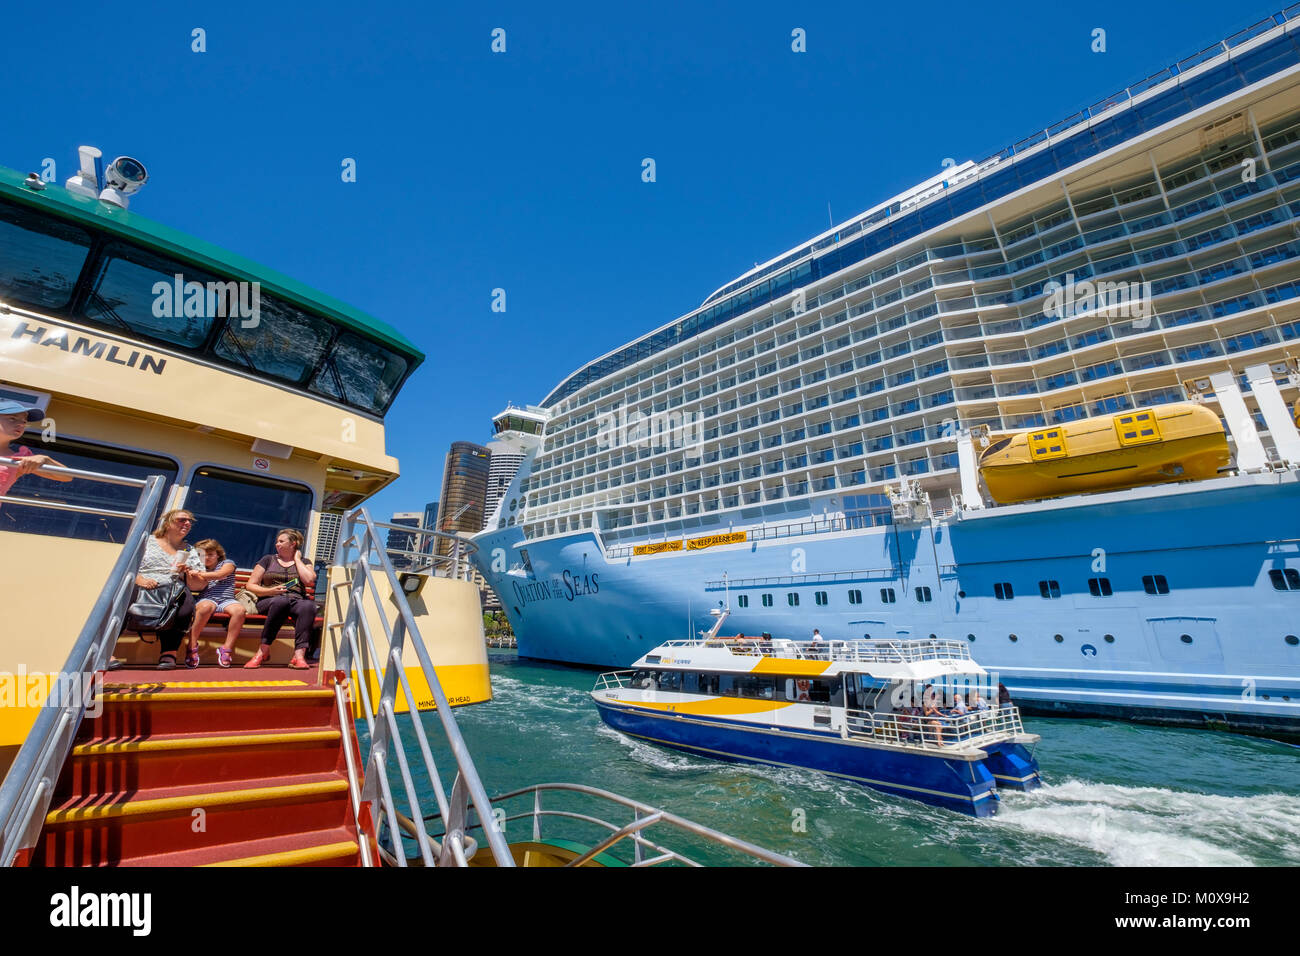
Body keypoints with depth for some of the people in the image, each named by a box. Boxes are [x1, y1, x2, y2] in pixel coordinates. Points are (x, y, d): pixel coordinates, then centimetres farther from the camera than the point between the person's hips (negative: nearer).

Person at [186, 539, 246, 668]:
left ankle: (226, 648, -26)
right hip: (207, 599, 0)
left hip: (226, 600, 0)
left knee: (240, 610, -36)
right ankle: (192, 646, -26)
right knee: (206, 607, -40)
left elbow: (220, 575, -3)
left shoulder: (227, 563, 18)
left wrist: (199, 574, -2)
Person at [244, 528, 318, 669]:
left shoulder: (304, 562, 19)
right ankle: (264, 651, -30)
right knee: (280, 601, -39)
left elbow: (309, 580, -2)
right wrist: (270, 591, -6)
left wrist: (297, 559, 8)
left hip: (296, 600, 0)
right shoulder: (268, 560, 20)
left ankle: (299, 655, -46)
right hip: (270, 601, 0)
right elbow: (250, 585, 14)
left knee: (309, 606, -37)